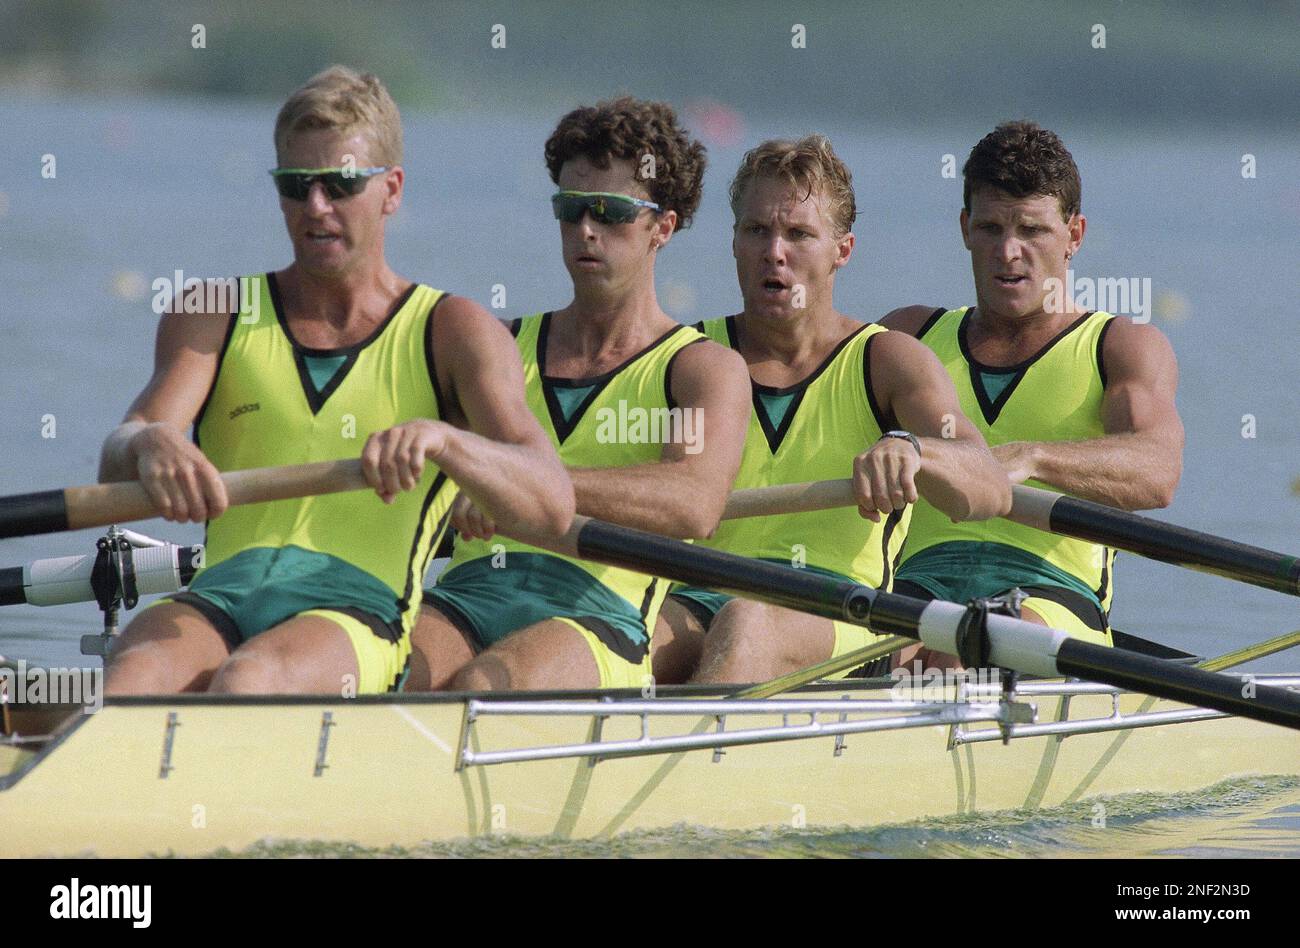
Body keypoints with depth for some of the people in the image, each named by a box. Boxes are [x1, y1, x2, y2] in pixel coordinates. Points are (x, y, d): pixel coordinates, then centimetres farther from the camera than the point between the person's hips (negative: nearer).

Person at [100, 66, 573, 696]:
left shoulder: (452, 332, 11)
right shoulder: (213, 318, 19)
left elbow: (553, 507, -5)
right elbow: (114, 466, 1)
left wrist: (440, 439, -26)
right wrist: (148, 446, -26)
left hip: (359, 608, -2)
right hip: (219, 599, 2)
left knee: (244, 682, -38)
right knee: (136, 673, -35)